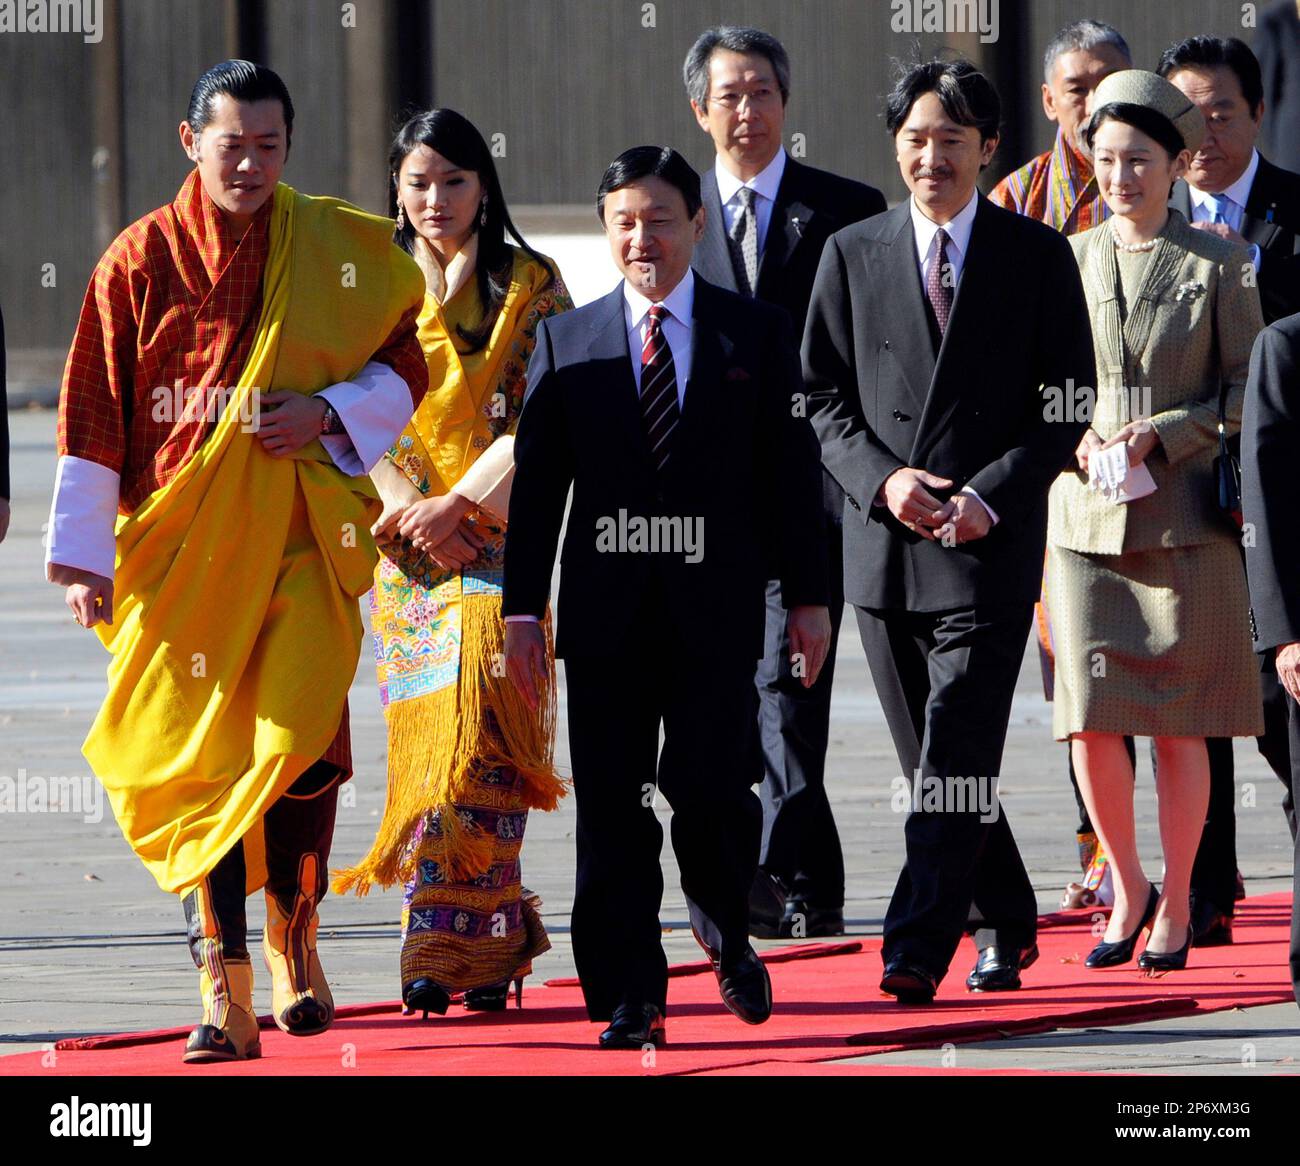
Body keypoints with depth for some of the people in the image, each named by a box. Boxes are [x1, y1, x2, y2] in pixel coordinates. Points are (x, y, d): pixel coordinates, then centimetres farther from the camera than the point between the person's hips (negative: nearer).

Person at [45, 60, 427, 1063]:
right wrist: (83, 554, -1)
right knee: (200, 756, -2)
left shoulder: (338, 248, 5)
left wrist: (327, 413, -8)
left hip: (300, 537, 0)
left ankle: (293, 939, 12)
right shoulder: (141, 260, 3)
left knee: (300, 740, -12)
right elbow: (93, 415, 3)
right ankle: (227, 995, 3)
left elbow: (405, 364, 12)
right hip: (179, 543, 0)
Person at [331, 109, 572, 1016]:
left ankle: (455, 943, -13)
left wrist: (457, 503, -12)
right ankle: (488, 938, 3)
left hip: (501, 539, -2)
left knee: (477, 727, -13)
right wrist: (410, 512, -9)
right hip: (406, 545, 3)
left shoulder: (531, 287, 5)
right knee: (426, 730, -3)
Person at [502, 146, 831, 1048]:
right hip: (606, 609, 2)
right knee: (613, 808, 0)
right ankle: (629, 998, 5)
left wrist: (807, 597, 2)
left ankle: (728, 937, 22)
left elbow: (791, 473, 6)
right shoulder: (567, 342, 9)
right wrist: (524, 605, 2)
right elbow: (538, 484, 7)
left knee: (711, 787, -8)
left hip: (715, 607, -1)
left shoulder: (757, 335, 6)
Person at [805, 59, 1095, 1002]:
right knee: (933, 762, 9)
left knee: (955, 758, -14)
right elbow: (823, 398, 10)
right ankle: (1004, 925, 25)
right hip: (884, 539, 3)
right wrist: (883, 479, -8)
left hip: (990, 542, -3)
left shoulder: (1040, 257, 3)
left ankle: (918, 949, -18)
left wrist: (989, 495, -12)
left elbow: (1068, 403, 1)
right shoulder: (852, 255, 9)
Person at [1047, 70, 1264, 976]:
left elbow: (1249, 394, 0)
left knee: (1180, 727, 0)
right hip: (1086, 517, 2)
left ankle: (1176, 905, 11)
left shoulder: (1218, 265, 0)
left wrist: (1161, 437, -13)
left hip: (1186, 520, -2)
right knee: (1090, 721, -4)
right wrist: (1076, 442, -5)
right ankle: (1127, 890, 15)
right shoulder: (1066, 262, 9)